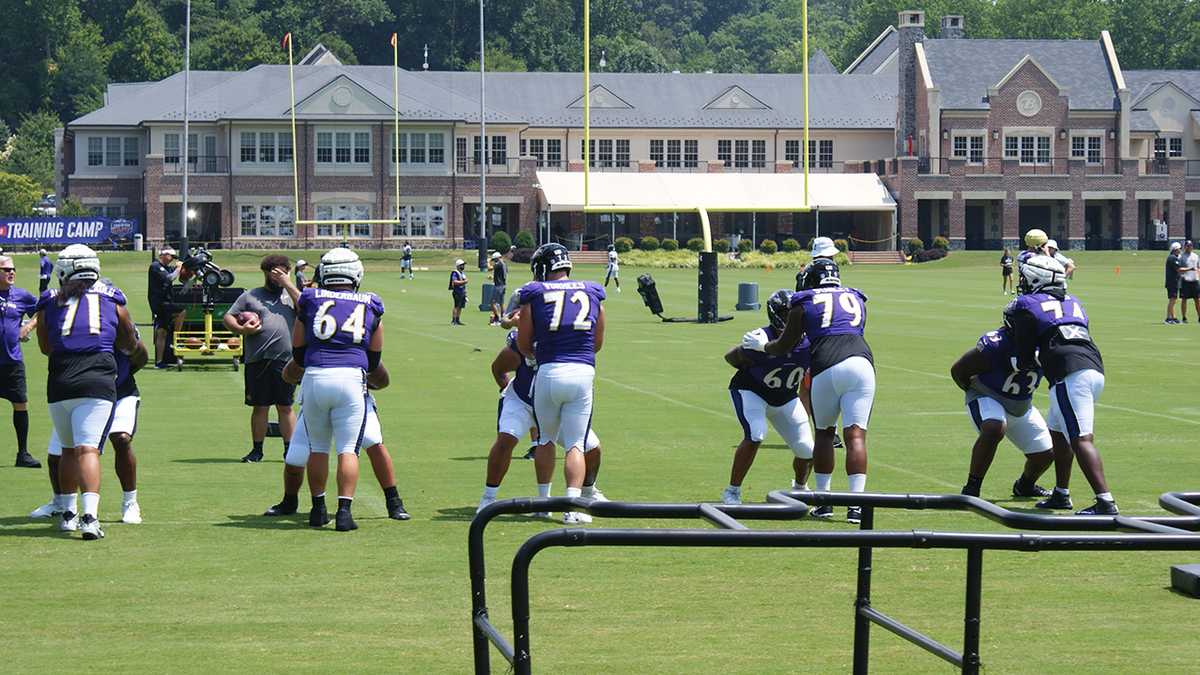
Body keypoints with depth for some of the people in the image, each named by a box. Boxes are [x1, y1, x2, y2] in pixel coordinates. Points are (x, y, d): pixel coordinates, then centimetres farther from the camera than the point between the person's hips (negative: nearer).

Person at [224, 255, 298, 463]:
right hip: (257, 361, 0)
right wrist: (241, 329, -9)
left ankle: (290, 449, 9)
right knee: (260, 407, 4)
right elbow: (228, 317, 10)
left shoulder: (290, 294, 15)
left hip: (285, 360, 0)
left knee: (285, 407, 4)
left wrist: (288, 284, -5)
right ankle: (257, 450, 13)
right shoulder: (250, 296, 12)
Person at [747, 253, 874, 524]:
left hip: (827, 367, -1)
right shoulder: (856, 299, 25)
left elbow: (783, 347, 24)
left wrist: (761, 344, 45)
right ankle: (856, 504, -14)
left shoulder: (805, 303, 16)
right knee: (855, 434, -2)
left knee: (824, 432, 17)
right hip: (861, 362, 1)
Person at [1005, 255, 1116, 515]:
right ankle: (1061, 494, 32)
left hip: (1071, 375, -8)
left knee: (1081, 439, -13)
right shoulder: (1073, 302, 26)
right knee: (1058, 431, 24)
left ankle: (1106, 502, -24)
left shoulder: (1025, 305, 8)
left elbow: (1025, 360, 10)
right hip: (1095, 370, 8)